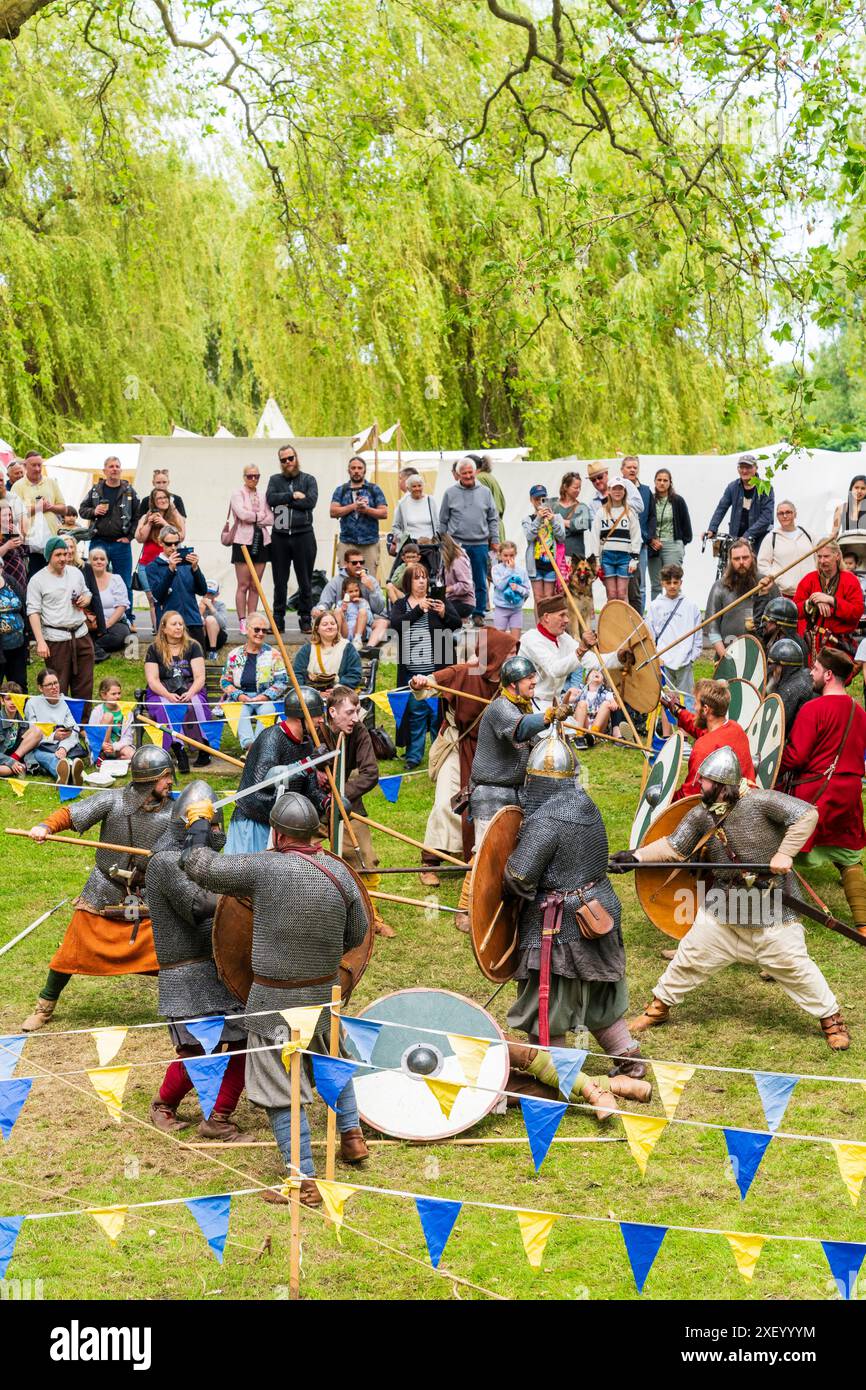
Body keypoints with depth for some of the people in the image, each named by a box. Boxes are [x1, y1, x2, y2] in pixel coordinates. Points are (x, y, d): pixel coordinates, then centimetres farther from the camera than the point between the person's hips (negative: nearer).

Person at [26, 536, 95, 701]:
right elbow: (33, 612, -9)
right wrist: (40, 642, -17)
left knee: (84, 687, 10)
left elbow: (86, 593, 24)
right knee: (58, 689, 1)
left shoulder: (76, 573, 8)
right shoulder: (37, 580, -7)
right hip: (56, 639, -5)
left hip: (81, 634, 5)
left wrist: (85, 600, -2)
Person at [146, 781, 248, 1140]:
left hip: (224, 968, 8)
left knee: (245, 1041, 1)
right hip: (188, 974, -8)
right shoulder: (167, 863, -12)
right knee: (199, 1052, -7)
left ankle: (218, 1119, 11)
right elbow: (198, 905, -25)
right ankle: (163, 1106, 20)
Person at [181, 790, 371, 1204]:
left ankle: (304, 1182, 7)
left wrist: (199, 824, 4)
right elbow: (357, 933, 6)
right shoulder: (339, 873, -6)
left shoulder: (264, 869, -22)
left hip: (276, 1000, -6)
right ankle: (352, 1136, 42)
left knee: (282, 1091, 3)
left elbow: (199, 864, -14)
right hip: (325, 991, 6)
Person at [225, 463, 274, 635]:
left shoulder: (262, 496, 13)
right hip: (243, 541, -4)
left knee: (255, 585, 4)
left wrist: (253, 518, -6)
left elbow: (271, 519, 4)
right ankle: (242, 622, -3)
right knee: (243, 585, -5)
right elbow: (242, 514, -15)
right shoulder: (237, 494, 1)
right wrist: (260, 516, -3)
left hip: (261, 542, 4)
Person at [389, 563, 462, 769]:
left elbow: (458, 623, 3)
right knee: (415, 711, 5)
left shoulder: (439, 600, 8)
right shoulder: (401, 605, 9)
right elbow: (396, 624, -10)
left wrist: (444, 614, -17)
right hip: (411, 670, 1)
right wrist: (419, 609, -17)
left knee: (438, 711, 1)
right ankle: (414, 755, 12)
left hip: (436, 667, -1)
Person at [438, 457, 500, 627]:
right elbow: (443, 521, 10)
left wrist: (494, 540, 6)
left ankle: (478, 614, 12)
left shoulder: (485, 492, 9)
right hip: (457, 544, -1)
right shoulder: (450, 493, 5)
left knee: (480, 582, 4)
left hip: (480, 544, 1)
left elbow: (493, 519, 12)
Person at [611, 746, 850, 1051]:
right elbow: (673, 847, 1)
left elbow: (807, 814, -22)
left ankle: (831, 1018, 18)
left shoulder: (760, 802, -21)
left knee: (793, 964, 0)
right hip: (722, 907, 4)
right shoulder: (701, 815, -4)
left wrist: (785, 853, -27)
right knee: (690, 956, 9)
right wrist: (635, 857, -11)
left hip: (771, 907, -4)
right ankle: (660, 1006, 28)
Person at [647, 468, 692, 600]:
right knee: (655, 586, 7)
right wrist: (650, 540, -5)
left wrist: (684, 541, 4)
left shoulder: (678, 501, 2)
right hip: (653, 546, 2)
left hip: (672, 545, -2)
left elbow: (686, 523, 8)